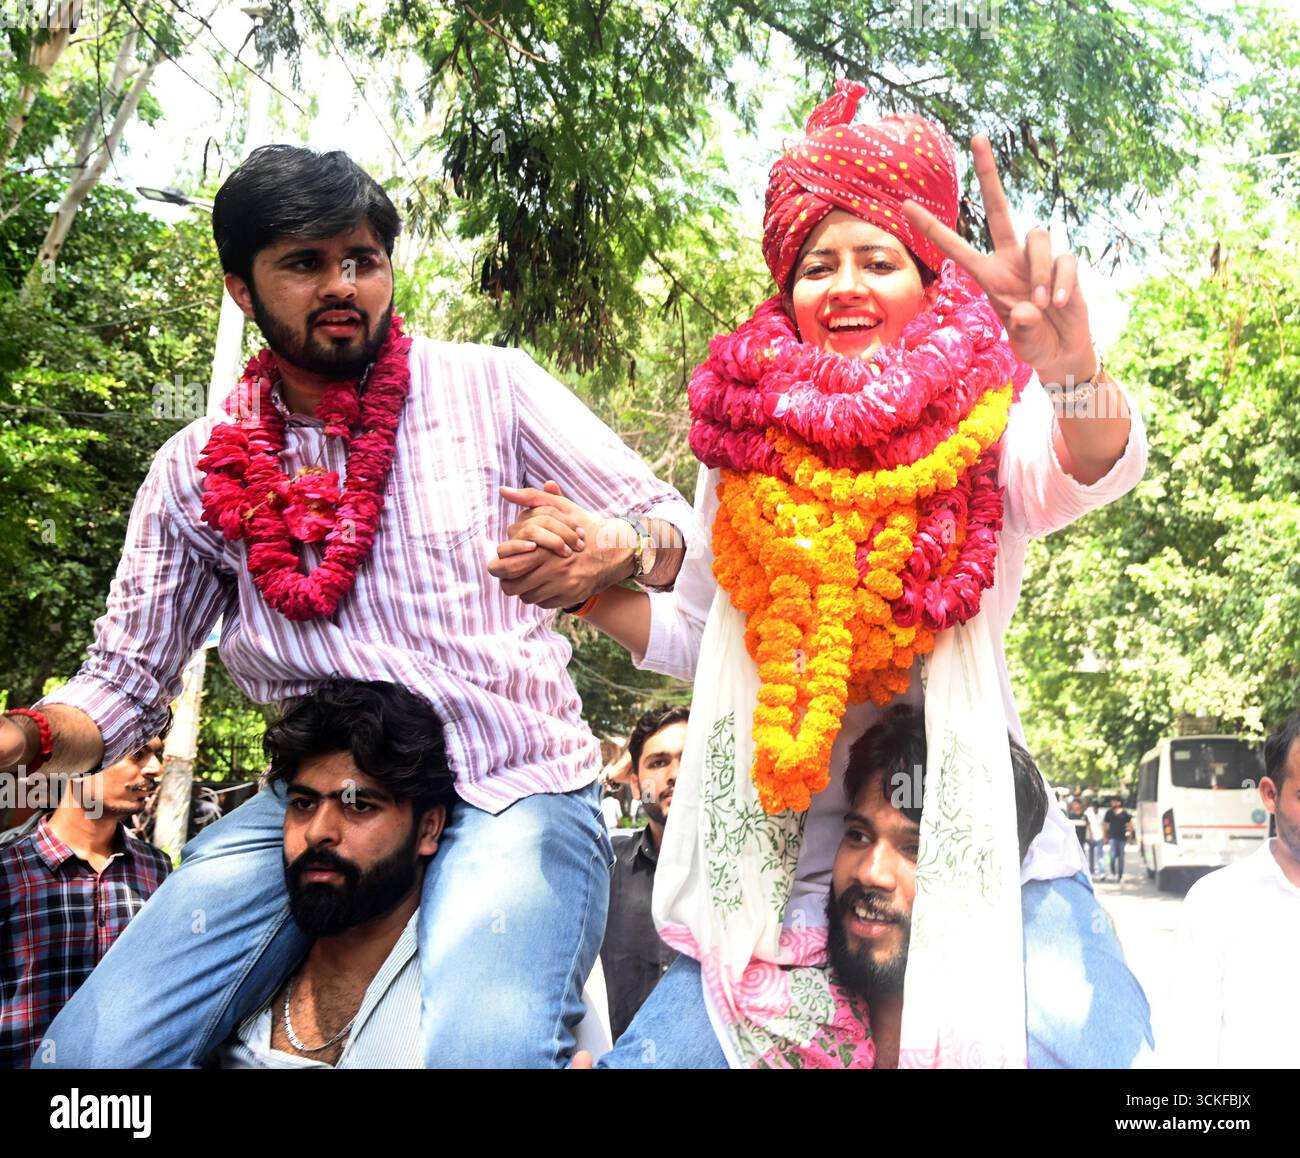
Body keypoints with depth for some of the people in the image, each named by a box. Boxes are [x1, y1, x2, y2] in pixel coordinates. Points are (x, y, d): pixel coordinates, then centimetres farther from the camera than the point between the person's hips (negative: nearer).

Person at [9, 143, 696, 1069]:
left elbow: (671, 525, 1)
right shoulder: (200, 468, 8)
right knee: (95, 1047, -14)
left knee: (486, 1046, -34)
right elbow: (126, 679, 12)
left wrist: (618, 550, -24)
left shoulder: (491, 387, 2)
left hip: (514, 791, -3)